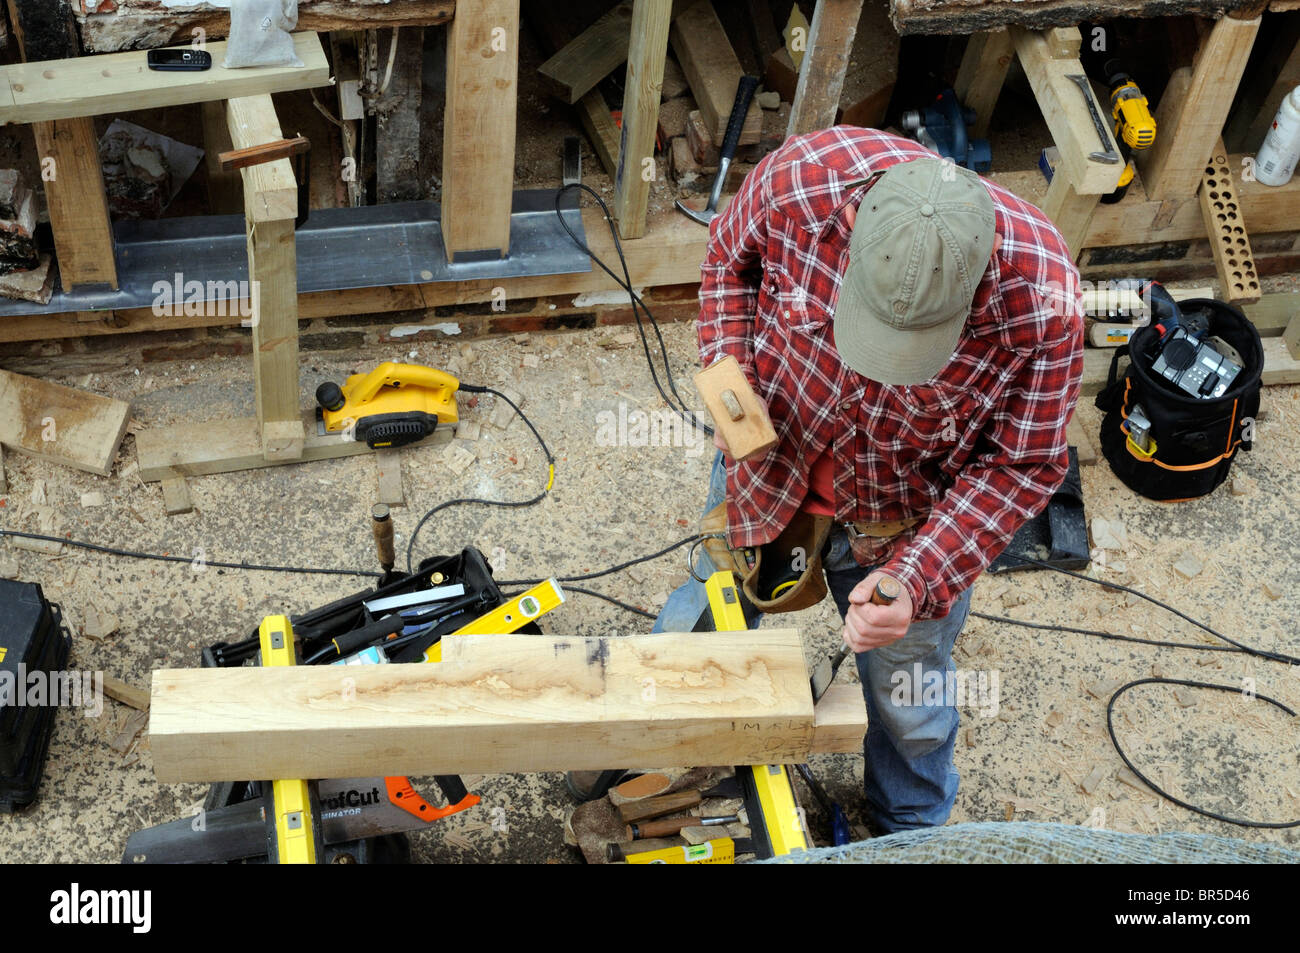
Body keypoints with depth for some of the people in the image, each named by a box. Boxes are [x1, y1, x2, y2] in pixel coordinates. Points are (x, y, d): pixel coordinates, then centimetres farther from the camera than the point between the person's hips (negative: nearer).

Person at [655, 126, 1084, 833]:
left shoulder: (1042, 301, -36)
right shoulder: (800, 177, -33)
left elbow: (1019, 468, -21)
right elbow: (730, 257, -7)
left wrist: (915, 581, -32)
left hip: (909, 519, -1)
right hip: (770, 458, 1)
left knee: (906, 700, 19)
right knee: (699, 624, 22)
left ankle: (911, 830, 52)